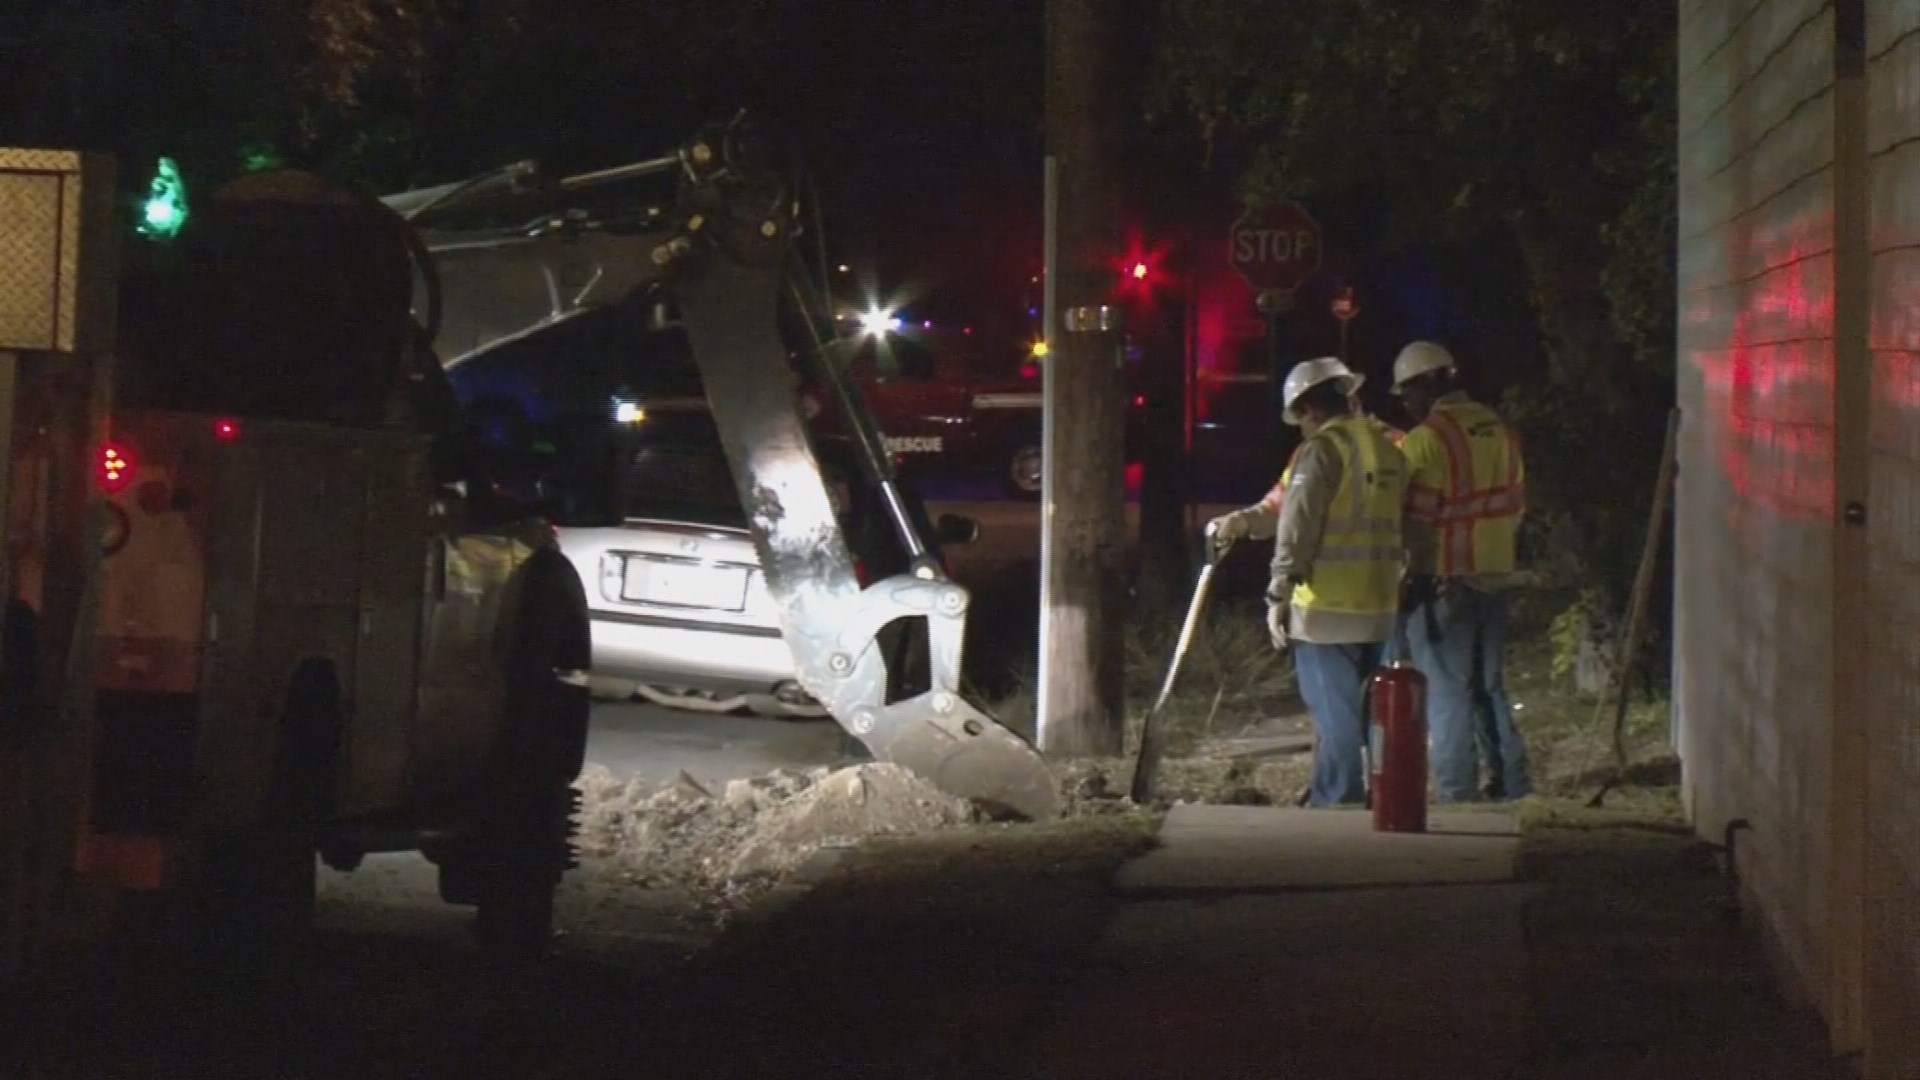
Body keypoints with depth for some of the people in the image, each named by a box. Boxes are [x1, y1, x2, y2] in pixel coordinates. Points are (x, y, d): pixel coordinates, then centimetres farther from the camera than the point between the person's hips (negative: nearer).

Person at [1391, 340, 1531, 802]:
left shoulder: (1426, 439, -15)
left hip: (1442, 580, -7)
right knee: (1490, 685, 16)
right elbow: (1516, 506, 15)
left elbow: (1414, 517, -14)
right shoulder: (1499, 431, 9)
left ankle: (1456, 793, -1)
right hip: (1496, 576, 7)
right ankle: (1512, 784, 17)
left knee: (1446, 690, -1)